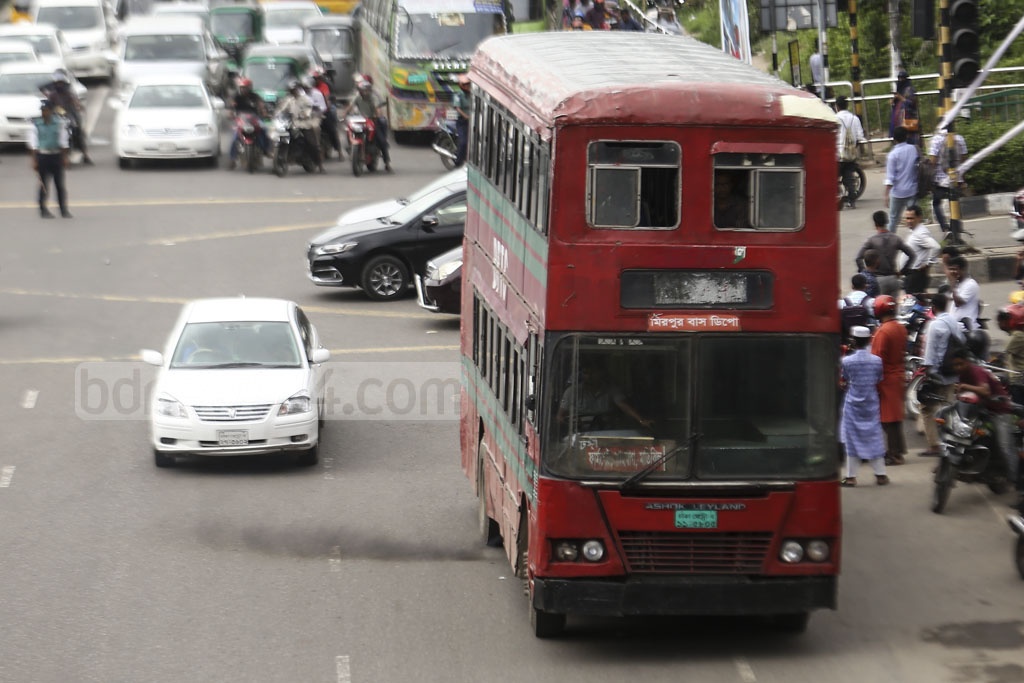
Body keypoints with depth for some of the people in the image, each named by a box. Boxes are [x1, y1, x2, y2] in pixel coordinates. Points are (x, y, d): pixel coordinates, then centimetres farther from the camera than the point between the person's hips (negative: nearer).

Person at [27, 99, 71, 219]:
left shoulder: (59, 123, 2)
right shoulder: (36, 124, -3)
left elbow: (63, 141, 8)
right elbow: (33, 143, -3)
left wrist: (64, 157, 7)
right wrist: (34, 160, -8)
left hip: (56, 155, 2)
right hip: (42, 155, -2)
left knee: (60, 184, 2)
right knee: (44, 185, 1)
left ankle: (64, 209, 8)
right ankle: (43, 209, 9)